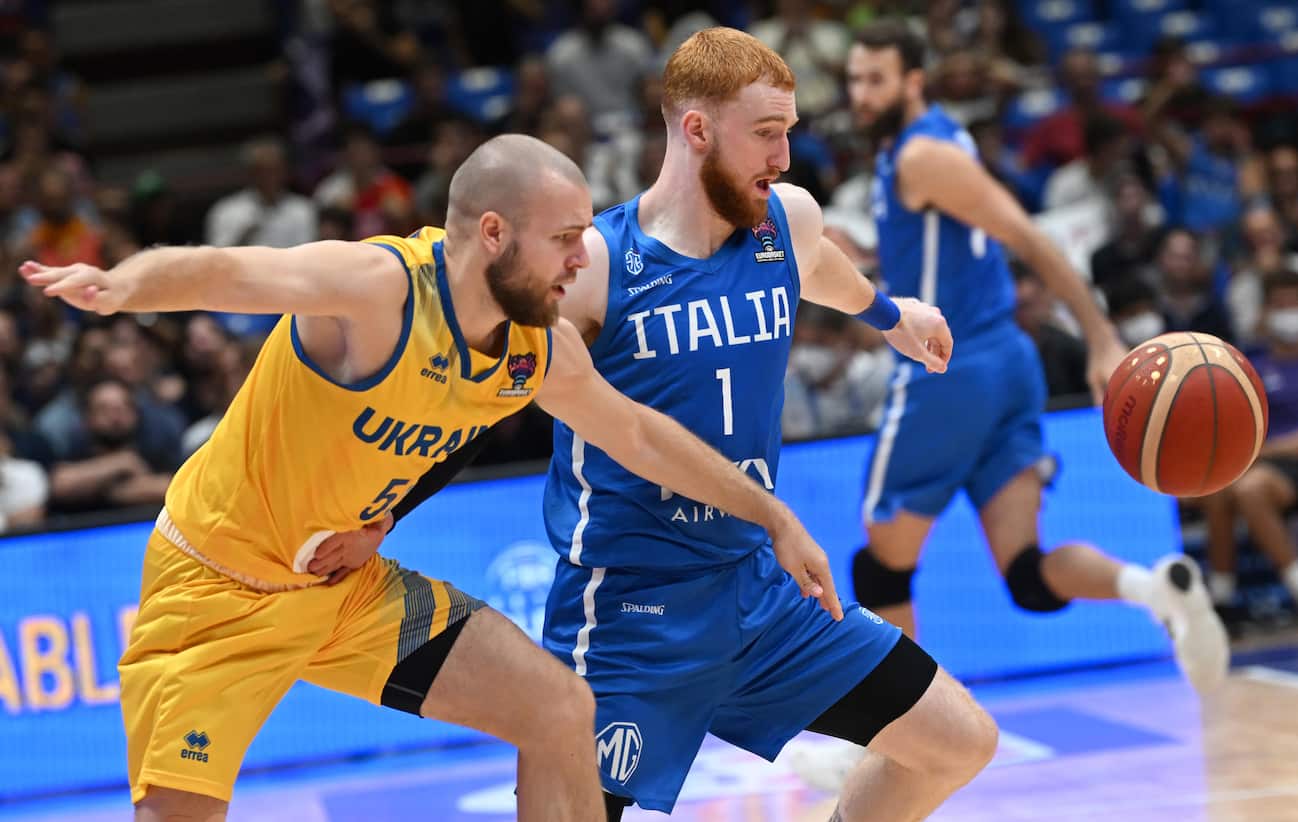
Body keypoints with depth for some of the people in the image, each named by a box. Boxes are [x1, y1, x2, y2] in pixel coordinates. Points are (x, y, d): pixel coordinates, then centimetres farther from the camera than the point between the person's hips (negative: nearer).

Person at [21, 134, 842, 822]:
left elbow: (637, 433, 14)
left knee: (560, 710, 3)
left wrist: (774, 518, 19)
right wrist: (123, 285, -66)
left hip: (347, 583, 7)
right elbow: (222, 272, -44)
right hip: (218, 584, -7)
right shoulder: (378, 287, -28)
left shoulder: (542, 351, -5)